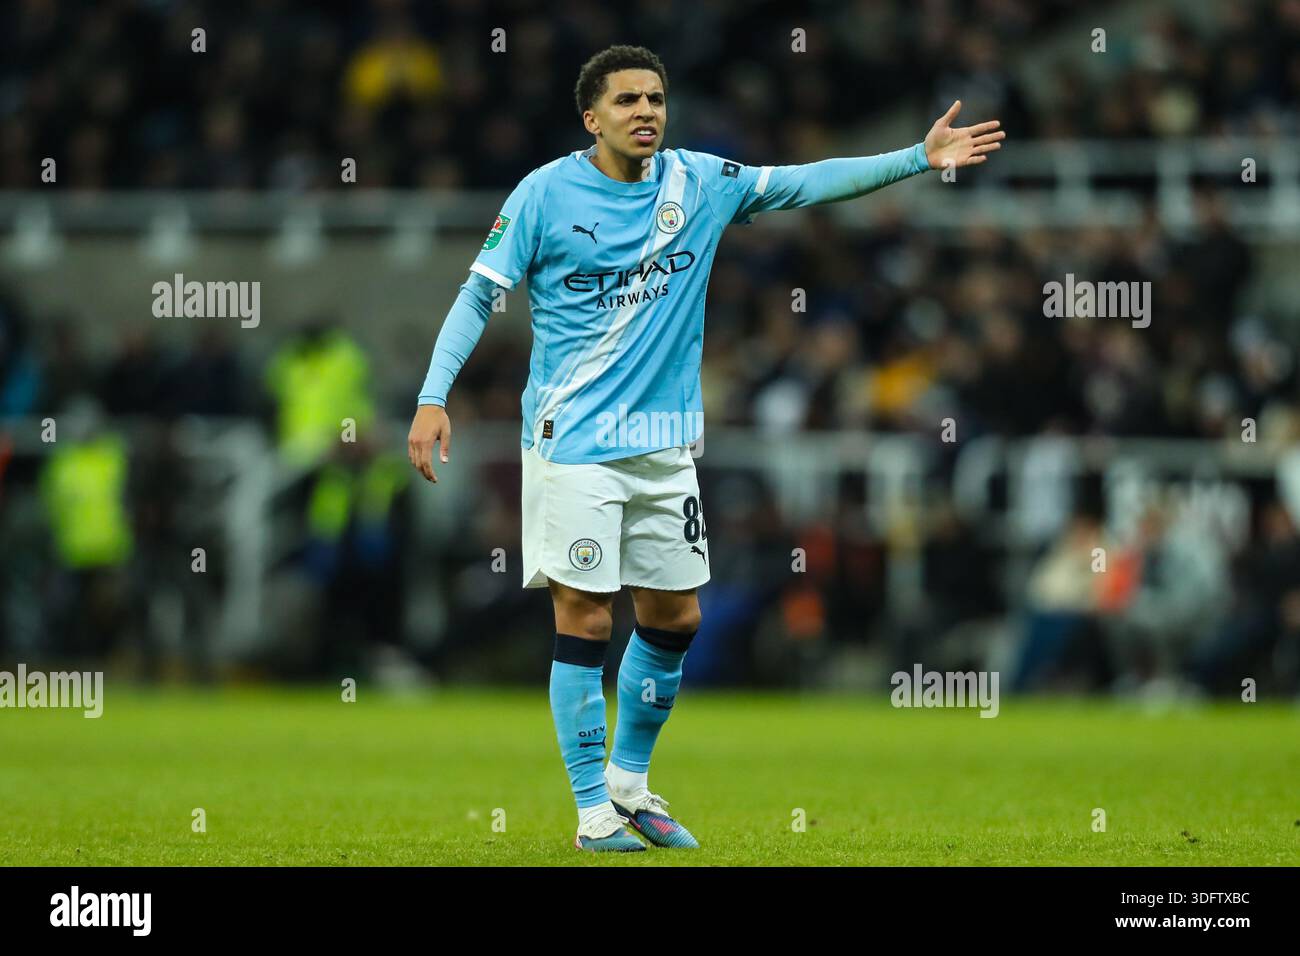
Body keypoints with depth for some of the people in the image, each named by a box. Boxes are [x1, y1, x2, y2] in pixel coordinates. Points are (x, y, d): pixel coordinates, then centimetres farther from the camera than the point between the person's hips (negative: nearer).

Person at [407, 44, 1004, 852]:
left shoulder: (700, 183, 4)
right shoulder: (547, 193, -7)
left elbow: (806, 182, 5)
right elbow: (480, 294, -3)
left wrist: (917, 159, -3)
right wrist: (434, 398, -12)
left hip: (665, 443, 5)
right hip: (573, 443, -5)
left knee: (674, 618, 8)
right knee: (585, 620, -7)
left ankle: (630, 780, 28)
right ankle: (594, 811, 1)